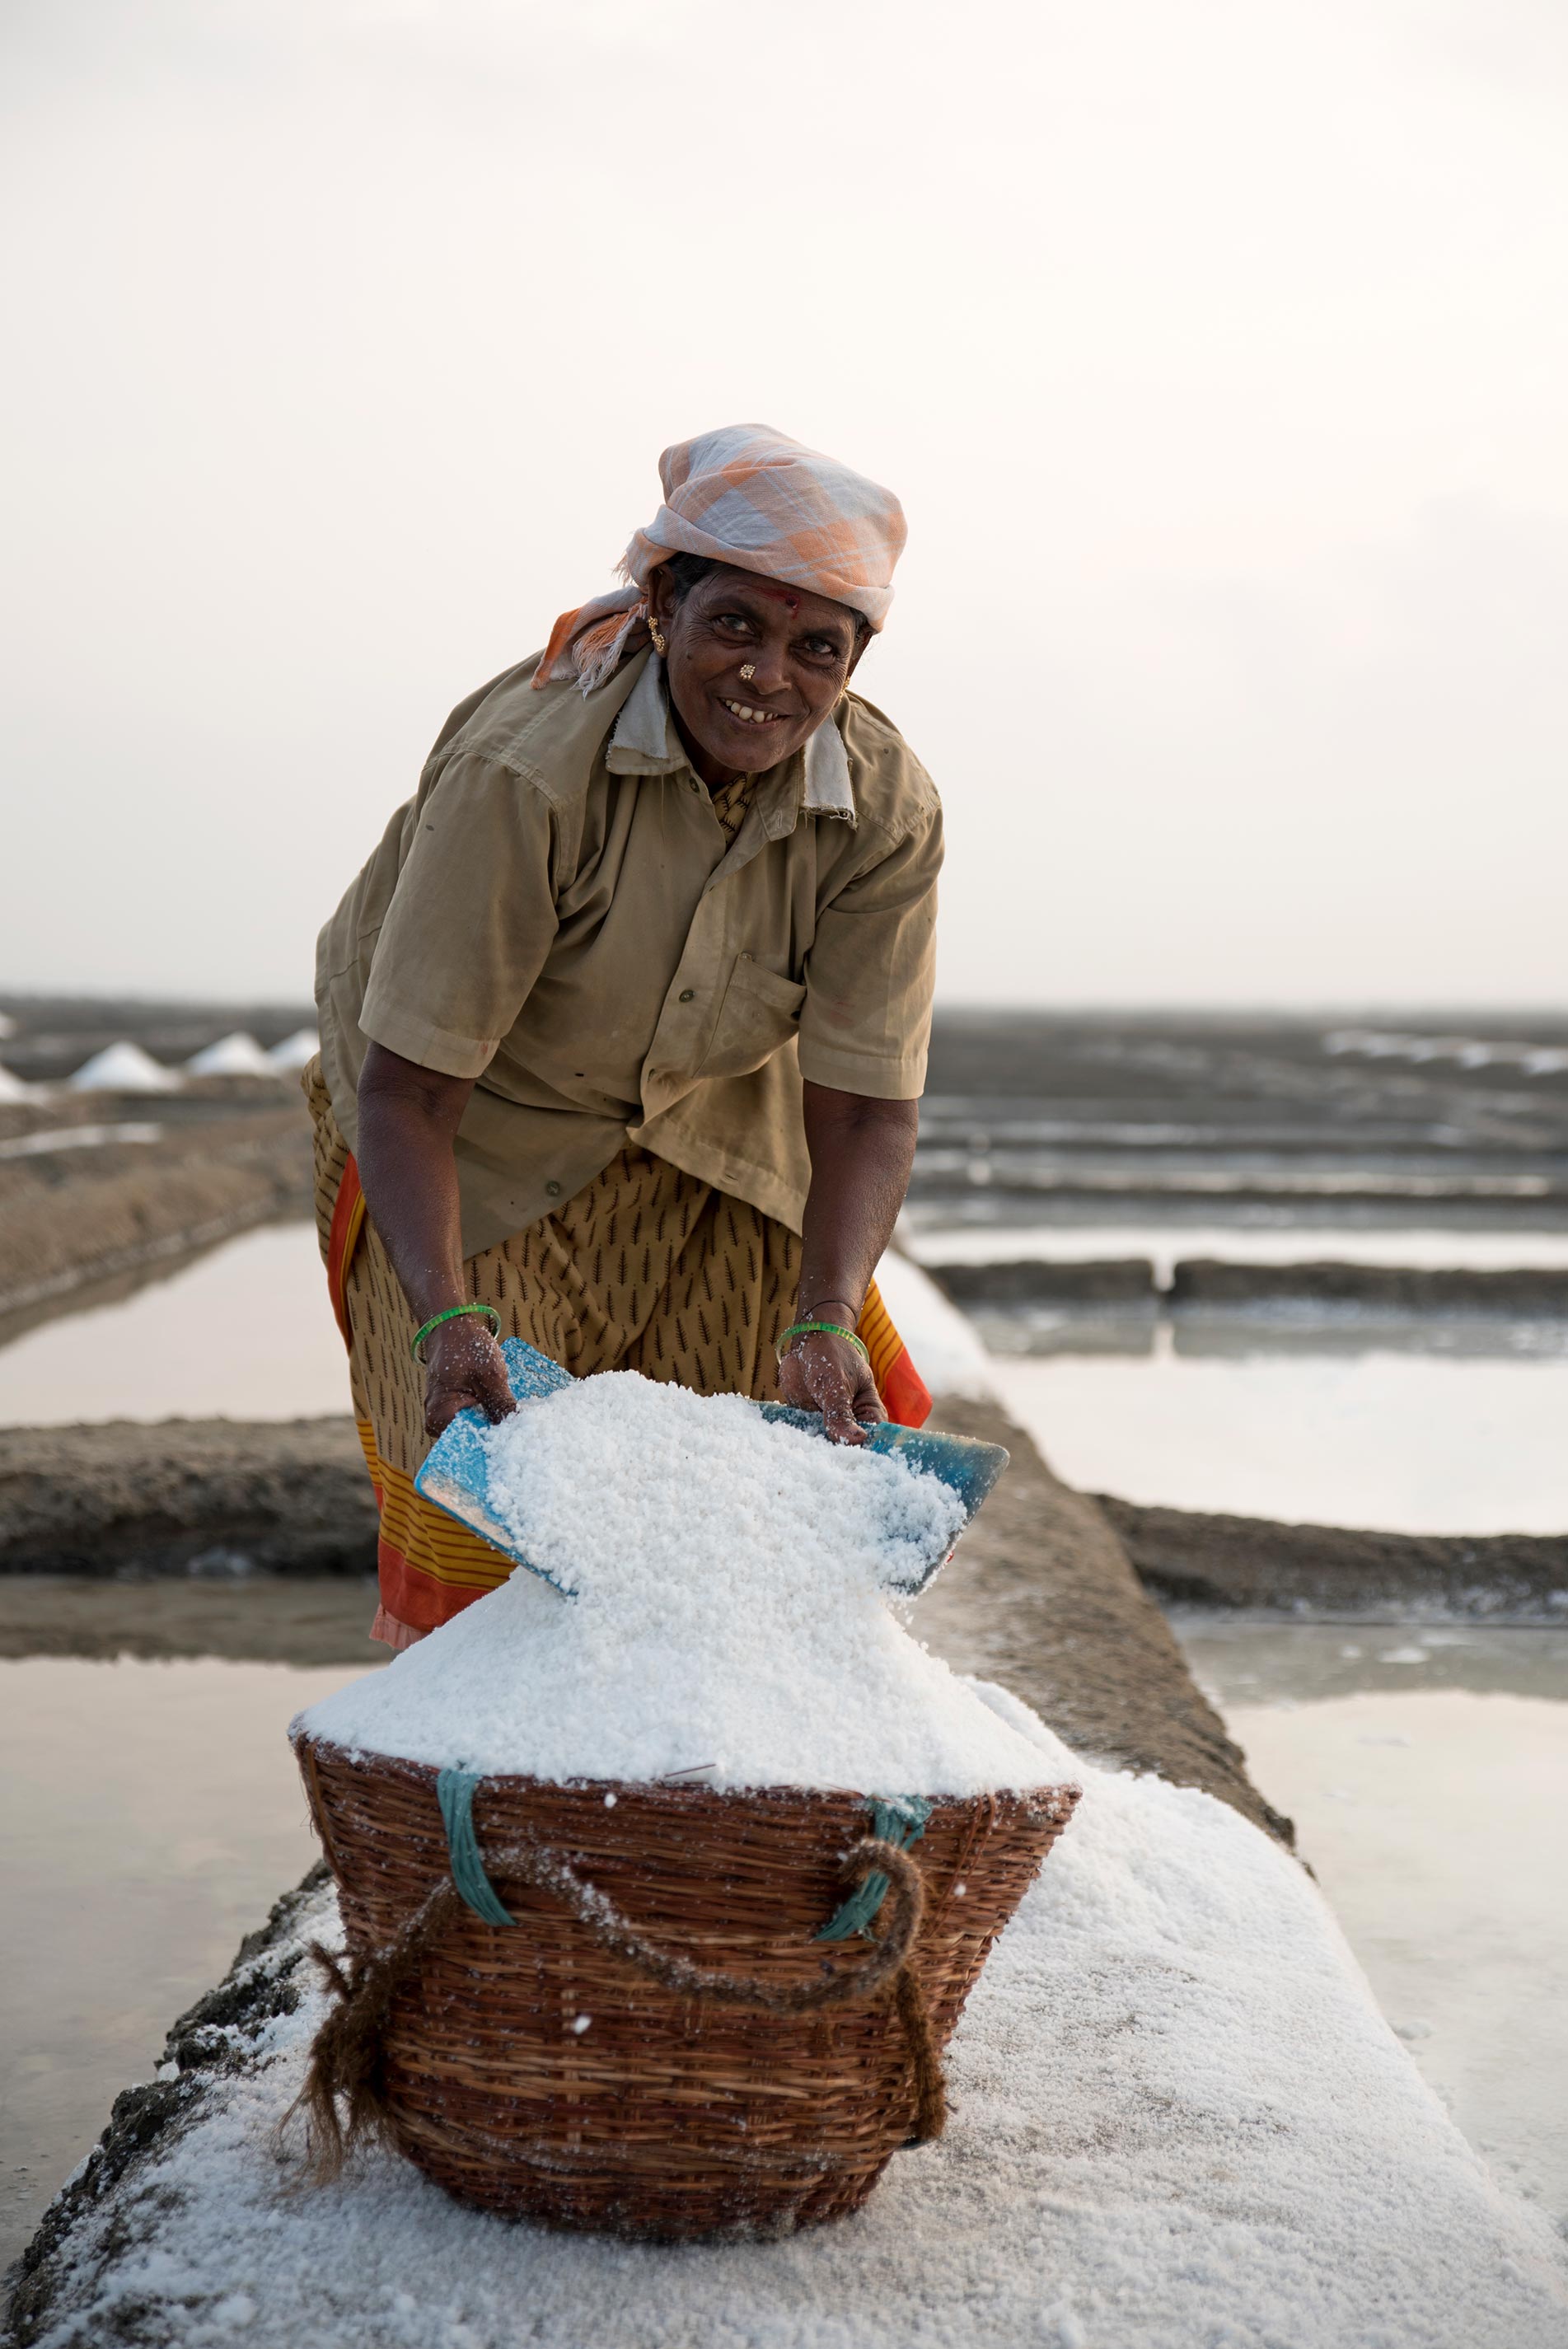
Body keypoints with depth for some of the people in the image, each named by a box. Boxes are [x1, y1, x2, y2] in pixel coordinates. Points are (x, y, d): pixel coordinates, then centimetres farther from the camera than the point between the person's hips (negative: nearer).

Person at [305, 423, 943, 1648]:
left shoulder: (888, 810, -22)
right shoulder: (524, 771, -34)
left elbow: (865, 1109, -20)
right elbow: (406, 1090, -31)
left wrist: (825, 1318, -37)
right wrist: (447, 1319, -45)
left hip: (713, 1126, 4)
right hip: (481, 1136, -3)